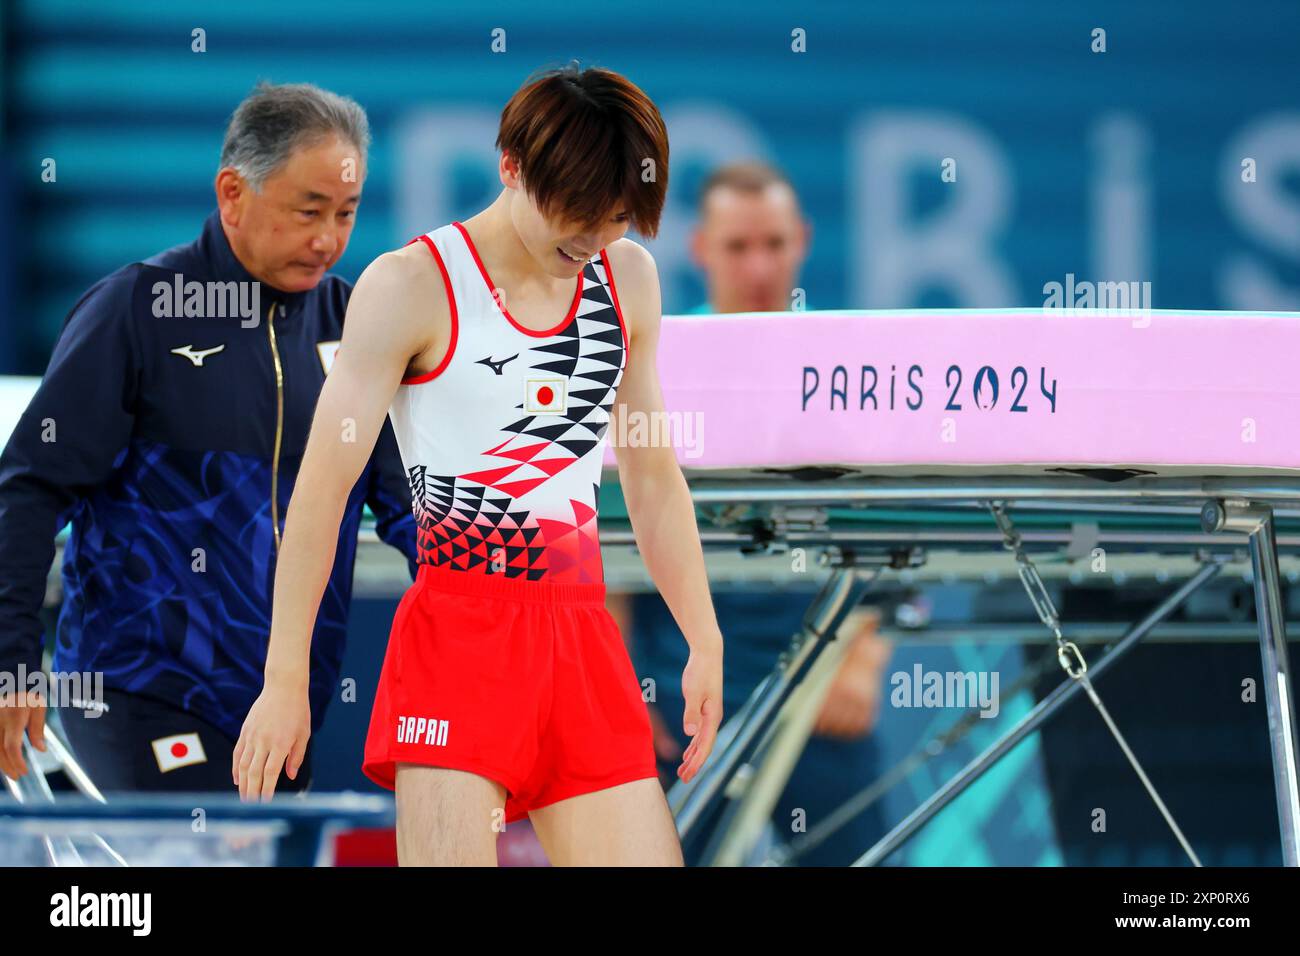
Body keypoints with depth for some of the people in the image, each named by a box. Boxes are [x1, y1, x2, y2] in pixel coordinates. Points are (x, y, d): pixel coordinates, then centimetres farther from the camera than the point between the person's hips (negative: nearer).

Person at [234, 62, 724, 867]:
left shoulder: (628, 280, 12)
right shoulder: (411, 286, -5)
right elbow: (323, 486, -5)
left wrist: (705, 641, 14)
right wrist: (286, 679, -8)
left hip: (584, 641, 5)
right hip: (459, 634, -5)